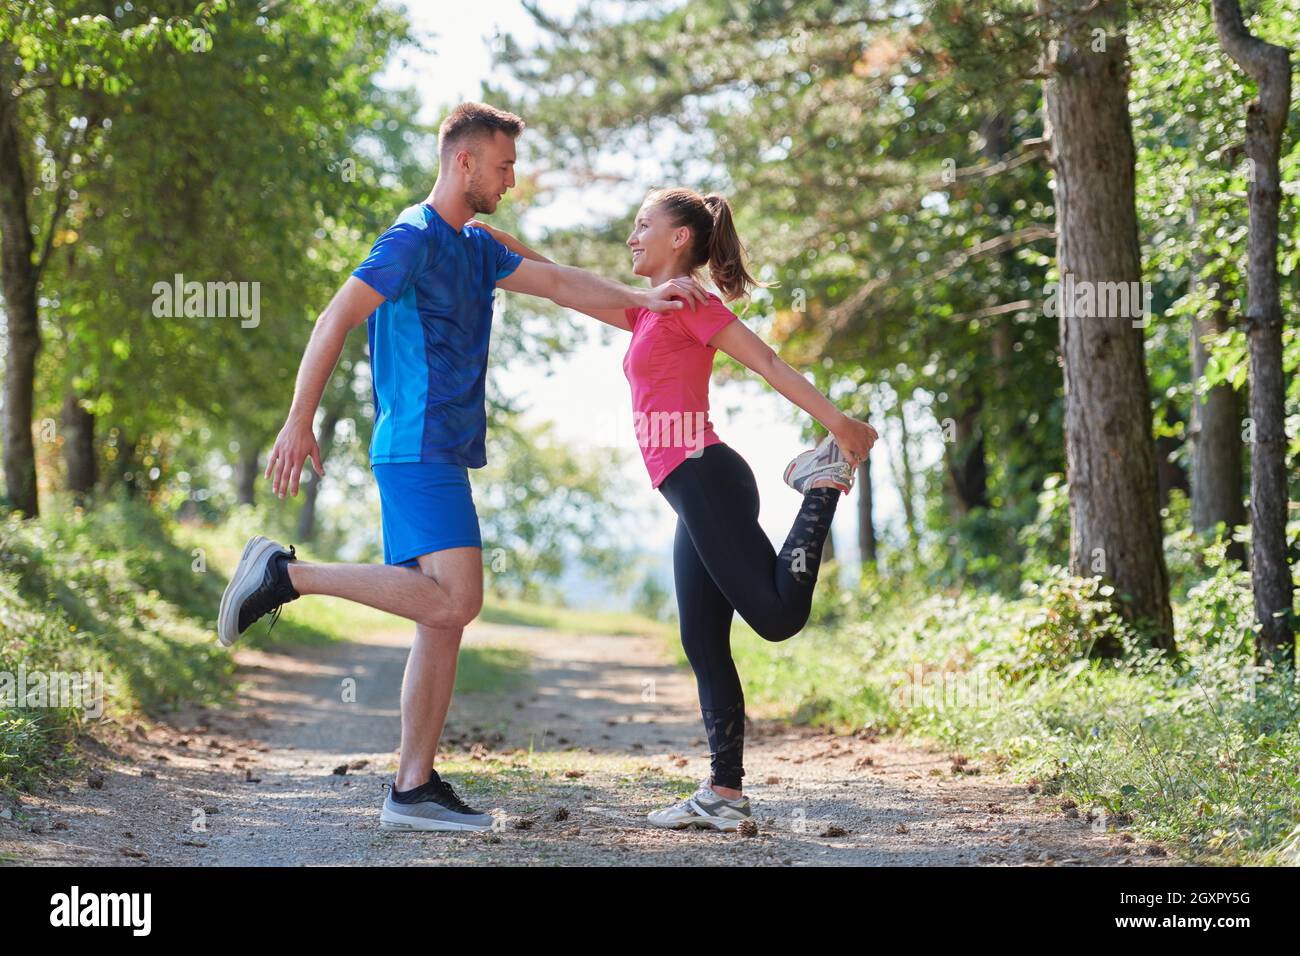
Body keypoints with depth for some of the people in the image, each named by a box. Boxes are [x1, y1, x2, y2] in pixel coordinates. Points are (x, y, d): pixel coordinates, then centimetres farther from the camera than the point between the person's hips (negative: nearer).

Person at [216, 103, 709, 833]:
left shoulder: (474, 248, 19)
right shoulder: (414, 239, -9)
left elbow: (556, 282, 20)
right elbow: (336, 320, -16)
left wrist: (640, 299, 6)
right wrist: (299, 423, -22)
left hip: (443, 456, 10)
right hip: (418, 450, -10)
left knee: (446, 620, 5)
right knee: (454, 600, -20)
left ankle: (415, 790, 6)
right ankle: (285, 574, -12)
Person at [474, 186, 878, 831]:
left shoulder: (688, 300, -4)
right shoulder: (649, 312, 22)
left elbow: (765, 361, -10)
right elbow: (567, 288, 30)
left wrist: (838, 423, -15)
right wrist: (500, 241, 27)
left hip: (704, 480, -9)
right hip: (694, 498, 9)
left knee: (778, 614, -16)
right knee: (703, 645, 6)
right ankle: (724, 795, 7)